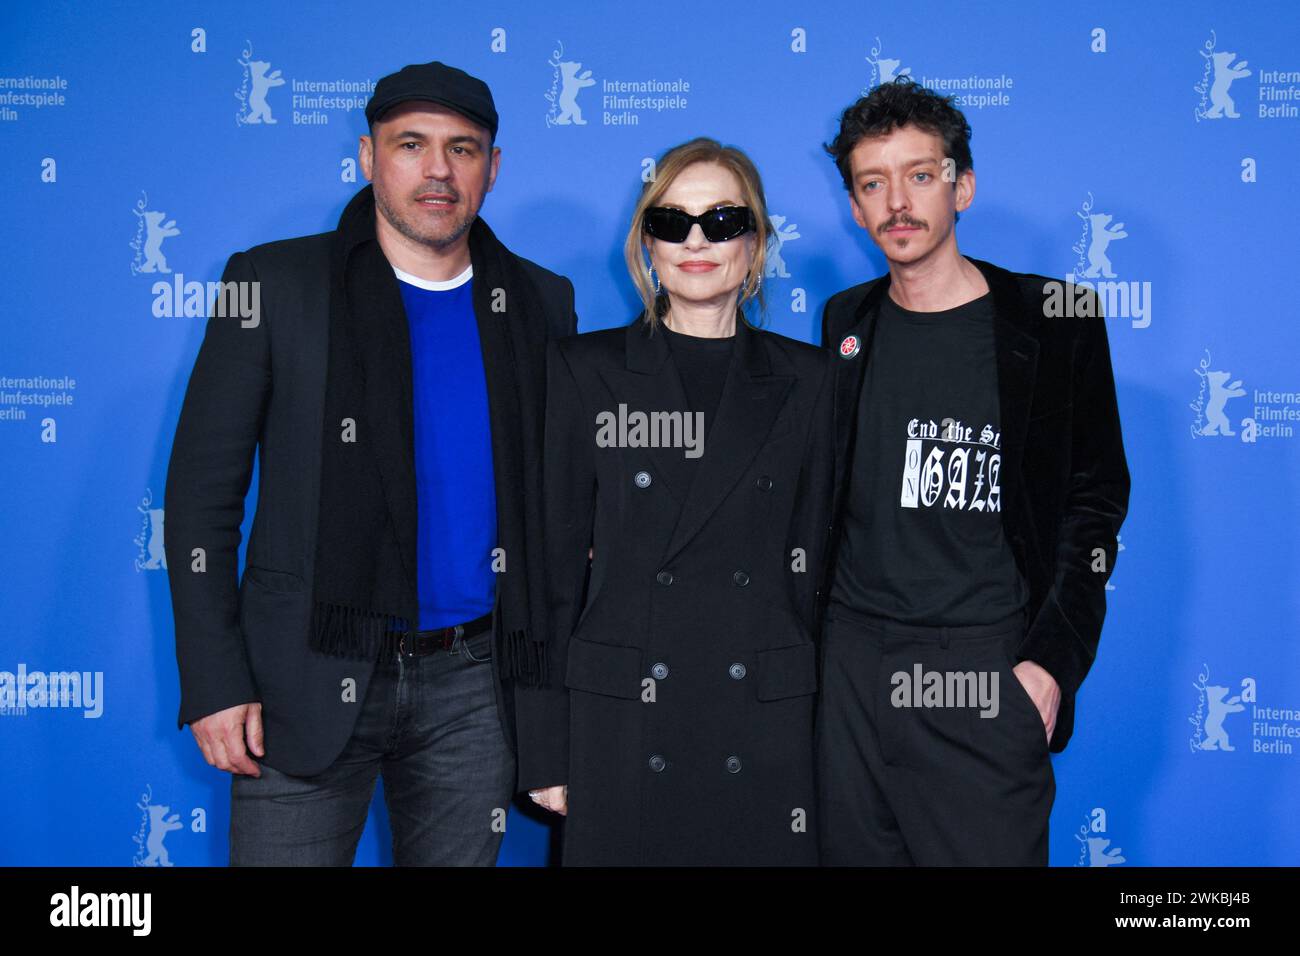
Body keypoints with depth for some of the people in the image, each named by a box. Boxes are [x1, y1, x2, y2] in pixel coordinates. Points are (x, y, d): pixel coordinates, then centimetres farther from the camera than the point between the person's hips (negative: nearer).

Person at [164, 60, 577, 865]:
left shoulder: (541, 302, 6)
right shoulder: (275, 283, -2)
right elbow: (201, 490, -3)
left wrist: (557, 672, 5)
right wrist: (214, 680, -8)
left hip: (472, 684, 3)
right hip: (312, 679, -2)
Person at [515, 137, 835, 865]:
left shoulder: (805, 379, 5)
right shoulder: (586, 370, 2)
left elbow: (818, 560, 7)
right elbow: (556, 560, 1)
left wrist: (833, 730, 3)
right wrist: (546, 747, -2)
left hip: (766, 732, 1)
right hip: (621, 729, -1)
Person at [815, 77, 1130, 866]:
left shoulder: (1051, 320, -2)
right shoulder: (847, 322, 9)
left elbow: (1094, 504, -2)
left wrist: (1050, 664, -10)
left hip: (989, 670, -3)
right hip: (852, 665, 4)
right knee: (854, 848, 12)